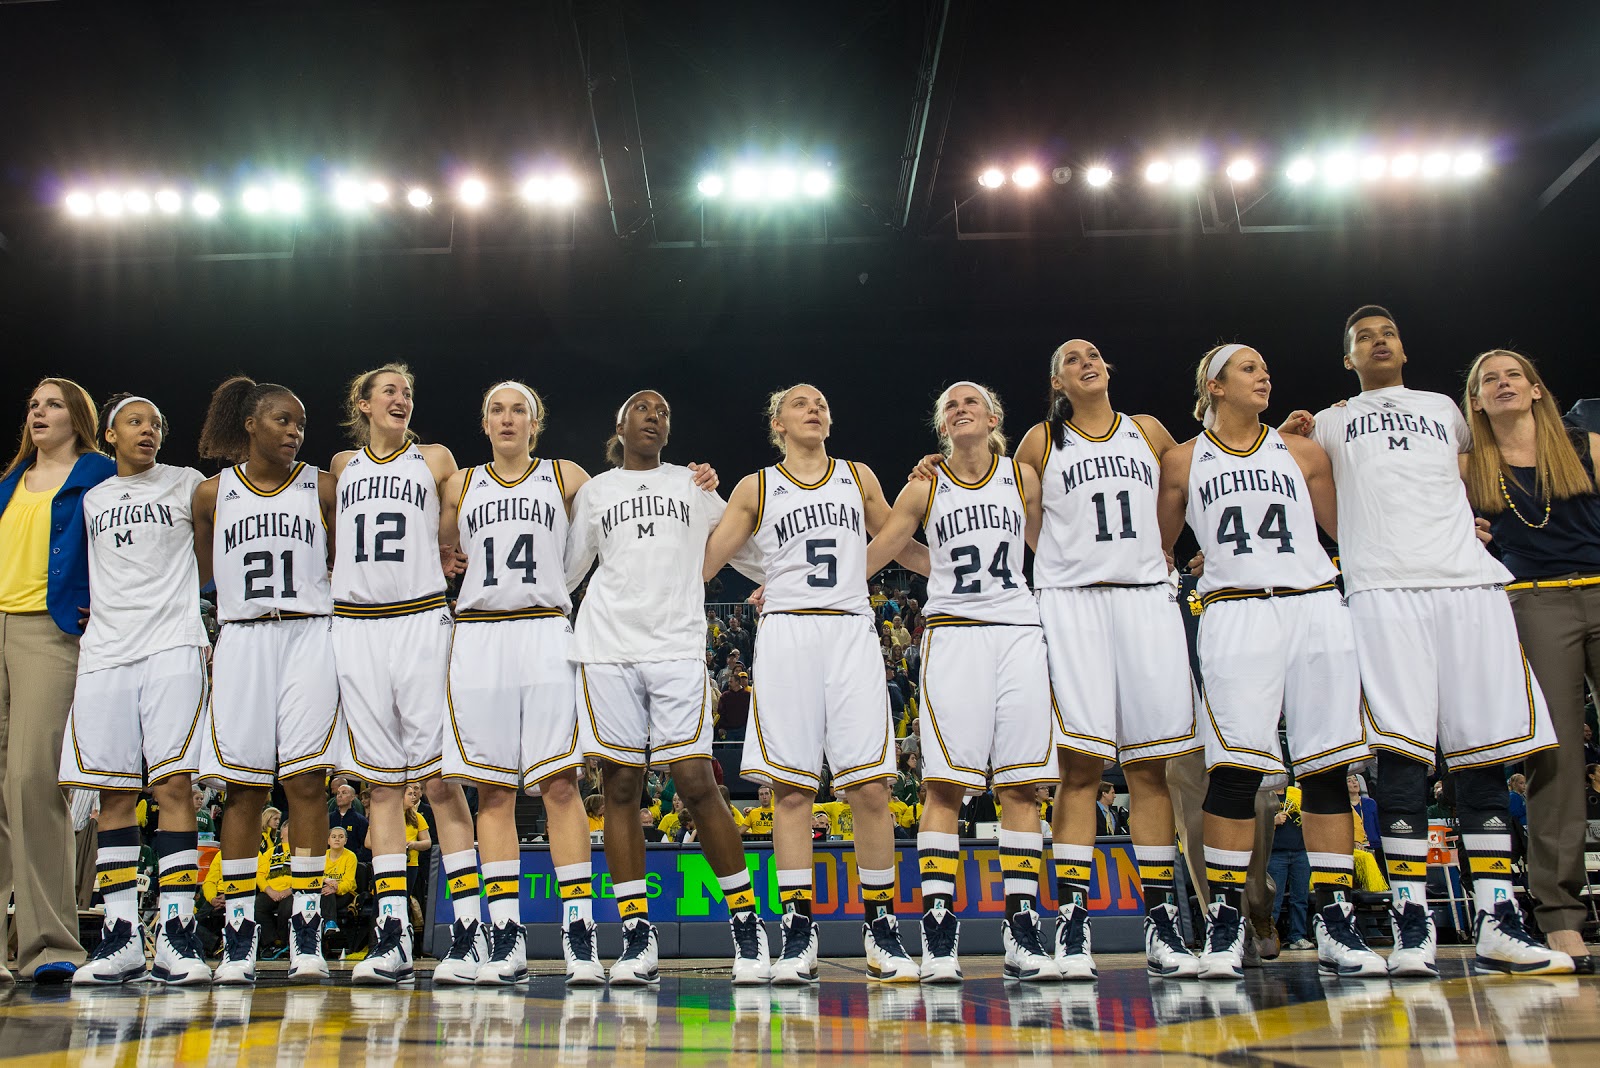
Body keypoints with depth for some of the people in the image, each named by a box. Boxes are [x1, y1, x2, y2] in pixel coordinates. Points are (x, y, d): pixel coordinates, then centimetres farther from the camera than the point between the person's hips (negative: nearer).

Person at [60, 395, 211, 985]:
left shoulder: (187, 485, 10)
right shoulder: (91, 499, 19)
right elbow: (85, 576, 27)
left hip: (173, 647, -3)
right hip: (104, 650, 3)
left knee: (173, 785, -10)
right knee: (114, 793, 1)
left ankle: (176, 934, -8)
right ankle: (121, 939, 6)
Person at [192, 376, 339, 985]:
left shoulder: (321, 488, 9)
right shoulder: (213, 494, 12)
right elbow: (195, 579, 19)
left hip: (308, 639, -1)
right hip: (240, 643, 1)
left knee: (304, 780, -7)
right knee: (242, 788, -1)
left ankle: (307, 938, -3)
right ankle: (238, 943, 5)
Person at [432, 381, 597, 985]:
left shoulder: (565, 477, 11)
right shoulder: (461, 485, 17)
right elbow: (441, 552, 29)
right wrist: (447, 563, 8)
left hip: (546, 635, -2)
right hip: (479, 636, 2)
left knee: (559, 782, -8)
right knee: (493, 789, 1)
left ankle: (579, 935, -6)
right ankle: (506, 941, 5)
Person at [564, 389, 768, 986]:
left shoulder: (694, 485, 17)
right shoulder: (594, 492, 18)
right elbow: (564, 572, 21)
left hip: (678, 647, -1)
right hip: (608, 647, 1)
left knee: (696, 784, -9)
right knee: (621, 786, -1)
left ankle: (746, 921, 3)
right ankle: (637, 937, 6)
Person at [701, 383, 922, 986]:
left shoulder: (858, 478, 18)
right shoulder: (755, 489, 13)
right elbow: (702, 564, 9)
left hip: (852, 634, 1)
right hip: (786, 634, -1)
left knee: (870, 787, -4)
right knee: (791, 787, -3)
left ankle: (881, 926, 7)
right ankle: (798, 929, 6)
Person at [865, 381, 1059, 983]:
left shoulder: (1022, 478, 12)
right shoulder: (926, 488, 10)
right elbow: (872, 555, 11)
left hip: (1018, 633, 2)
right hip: (952, 633, -1)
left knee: (1019, 785, 0)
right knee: (946, 783, -8)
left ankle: (1023, 933, 5)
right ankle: (938, 934, -5)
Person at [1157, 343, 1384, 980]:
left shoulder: (1302, 453, 16)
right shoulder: (1184, 462, 12)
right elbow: (1159, 549, 20)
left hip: (1315, 610, 3)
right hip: (1236, 614, -2)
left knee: (1326, 770, 1)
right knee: (1234, 770, -9)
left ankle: (1334, 925, 9)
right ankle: (1225, 924, 0)